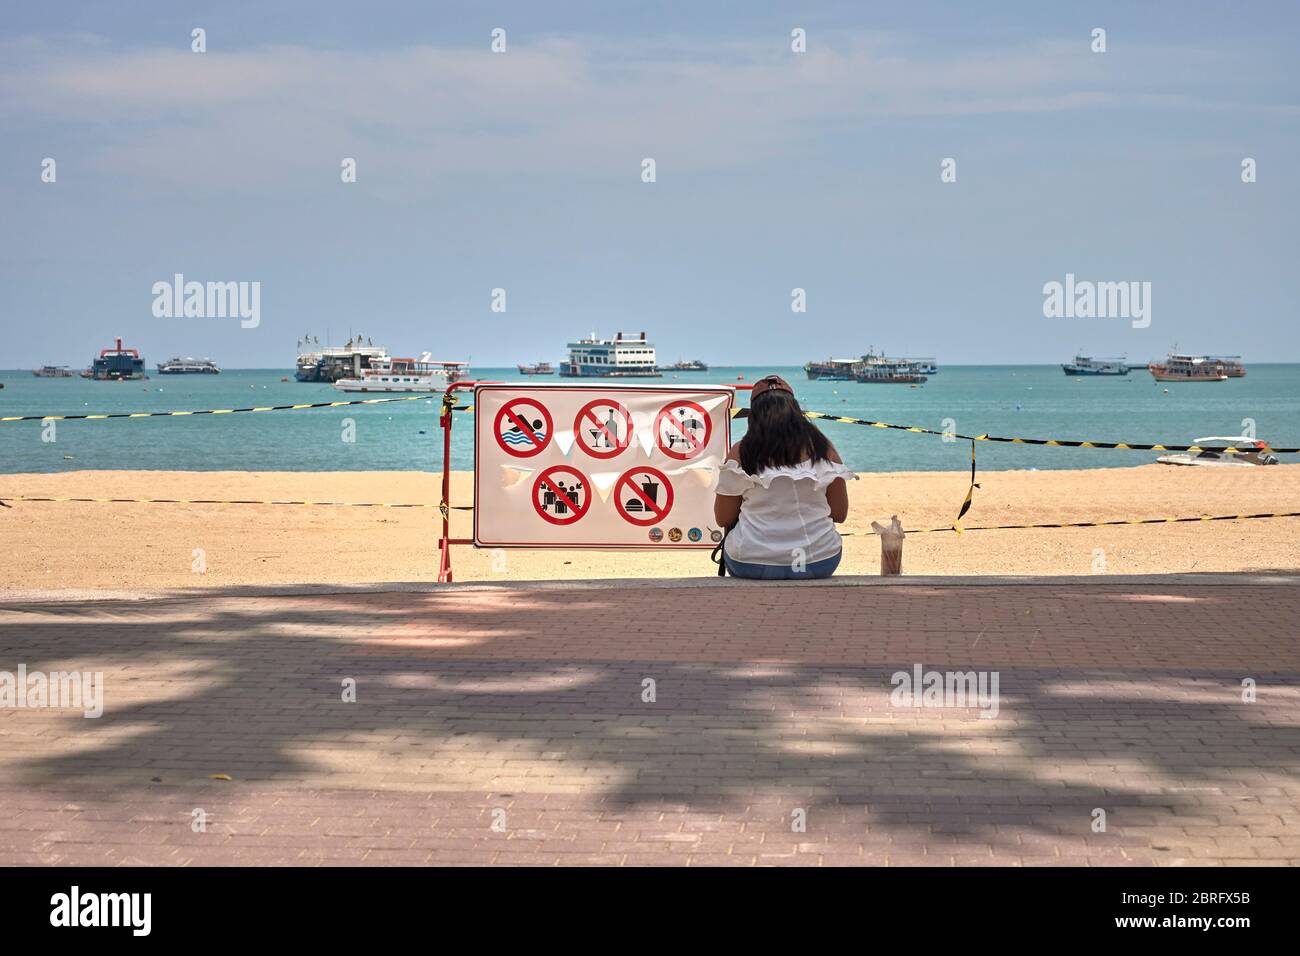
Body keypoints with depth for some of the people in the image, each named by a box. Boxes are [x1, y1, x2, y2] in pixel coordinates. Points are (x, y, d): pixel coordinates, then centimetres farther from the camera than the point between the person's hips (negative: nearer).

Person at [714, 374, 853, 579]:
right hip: (819, 564, 1)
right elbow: (840, 514, 4)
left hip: (752, 566, -1)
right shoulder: (823, 447, -1)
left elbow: (723, 519, 0)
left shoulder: (741, 452, -6)